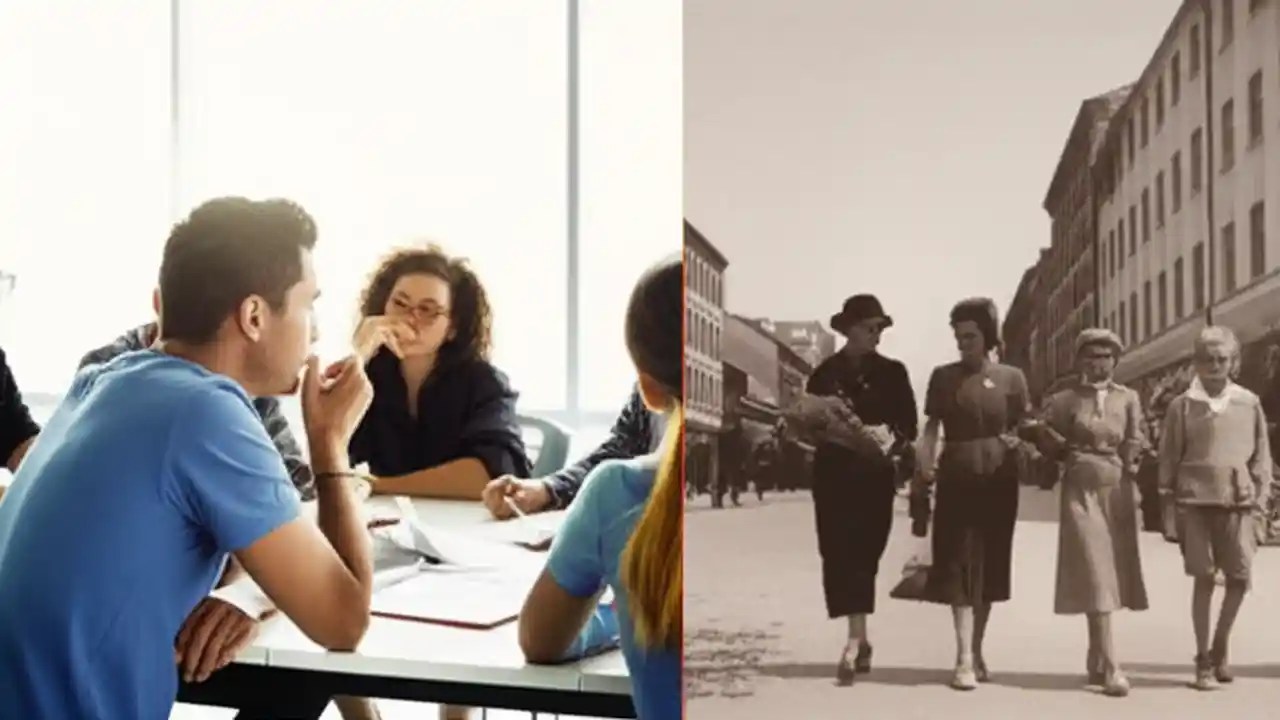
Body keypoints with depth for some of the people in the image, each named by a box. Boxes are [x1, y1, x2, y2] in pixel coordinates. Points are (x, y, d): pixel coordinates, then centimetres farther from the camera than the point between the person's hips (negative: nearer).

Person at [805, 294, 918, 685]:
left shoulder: (892, 372, 6)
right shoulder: (825, 373, 7)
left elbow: (909, 426, 4)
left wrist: (896, 445, -15)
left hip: (874, 476, -1)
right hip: (833, 475, 1)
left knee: (861, 553, -8)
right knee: (840, 553, -2)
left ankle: (855, 642, -11)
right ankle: (860, 640, 10)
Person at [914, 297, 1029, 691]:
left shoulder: (1011, 377, 4)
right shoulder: (943, 376, 5)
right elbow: (931, 427, 2)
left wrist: (1017, 441, -11)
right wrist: (924, 464, -13)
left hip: (998, 479, 1)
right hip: (957, 478, -1)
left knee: (989, 566, 9)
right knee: (959, 565, -6)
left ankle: (977, 651, 22)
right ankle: (964, 658, -8)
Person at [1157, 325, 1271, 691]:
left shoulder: (1249, 403, 6)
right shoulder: (1182, 405, 2)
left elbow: (1261, 455, 9)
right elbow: (1169, 456, 4)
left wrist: (1260, 499, 4)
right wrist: (1169, 499, 1)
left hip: (1238, 502, 2)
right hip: (1195, 501, -2)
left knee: (1240, 578, 1)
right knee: (1203, 578, 0)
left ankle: (1220, 646, 24)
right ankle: (1203, 660, 9)